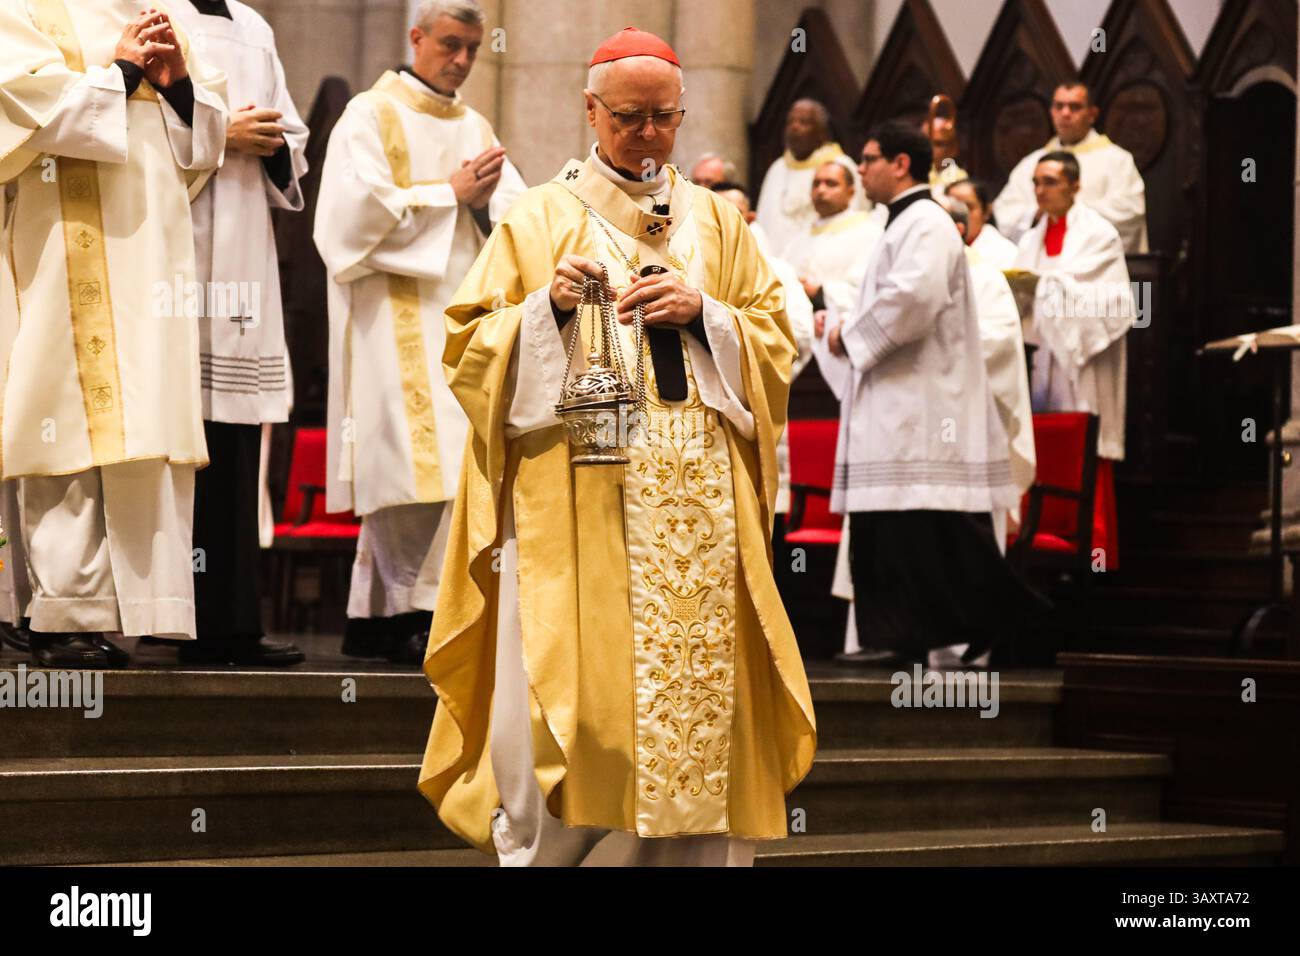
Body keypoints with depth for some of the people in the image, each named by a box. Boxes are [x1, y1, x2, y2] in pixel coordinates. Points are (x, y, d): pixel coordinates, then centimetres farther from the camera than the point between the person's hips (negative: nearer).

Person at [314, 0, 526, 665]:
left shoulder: (475, 128, 19)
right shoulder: (371, 117, 1)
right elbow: (362, 210, -11)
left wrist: (487, 199, -10)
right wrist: (450, 194, -10)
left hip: (463, 316, 6)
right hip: (398, 317, -6)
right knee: (421, 463, -15)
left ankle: (372, 613, 7)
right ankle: (415, 609, -12)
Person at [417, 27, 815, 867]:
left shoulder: (717, 221, 16)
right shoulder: (541, 219, 8)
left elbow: (776, 340, 12)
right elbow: (471, 346, 3)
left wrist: (703, 313, -6)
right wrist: (549, 307, -14)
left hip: (698, 506, 3)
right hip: (575, 503, -2)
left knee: (695, 692, -3)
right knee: (576, 697, -11)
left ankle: (693, 852, 4)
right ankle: (552, 846, -3)